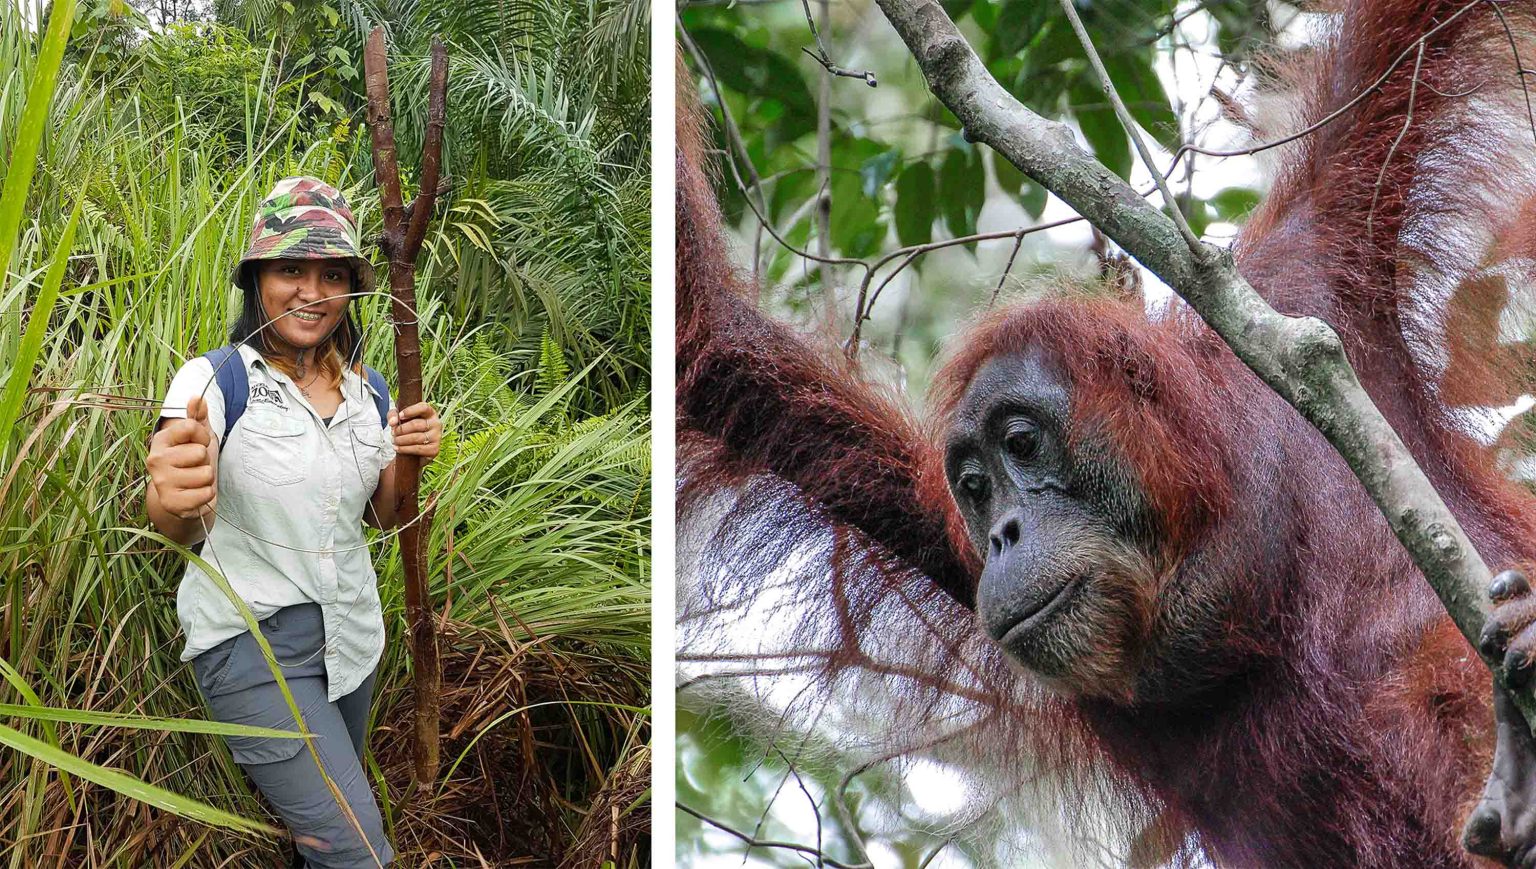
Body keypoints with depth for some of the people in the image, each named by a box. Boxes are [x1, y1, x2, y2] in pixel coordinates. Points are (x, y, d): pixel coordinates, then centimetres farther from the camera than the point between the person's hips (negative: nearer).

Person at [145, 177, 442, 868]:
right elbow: (184, 526, -29)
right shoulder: (217, 378, -14)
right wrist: (174, 503, -54)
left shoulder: (367, 389, 4)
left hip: (351, 631, 6)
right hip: (250, 642, -6)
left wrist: (411, 459, -6)